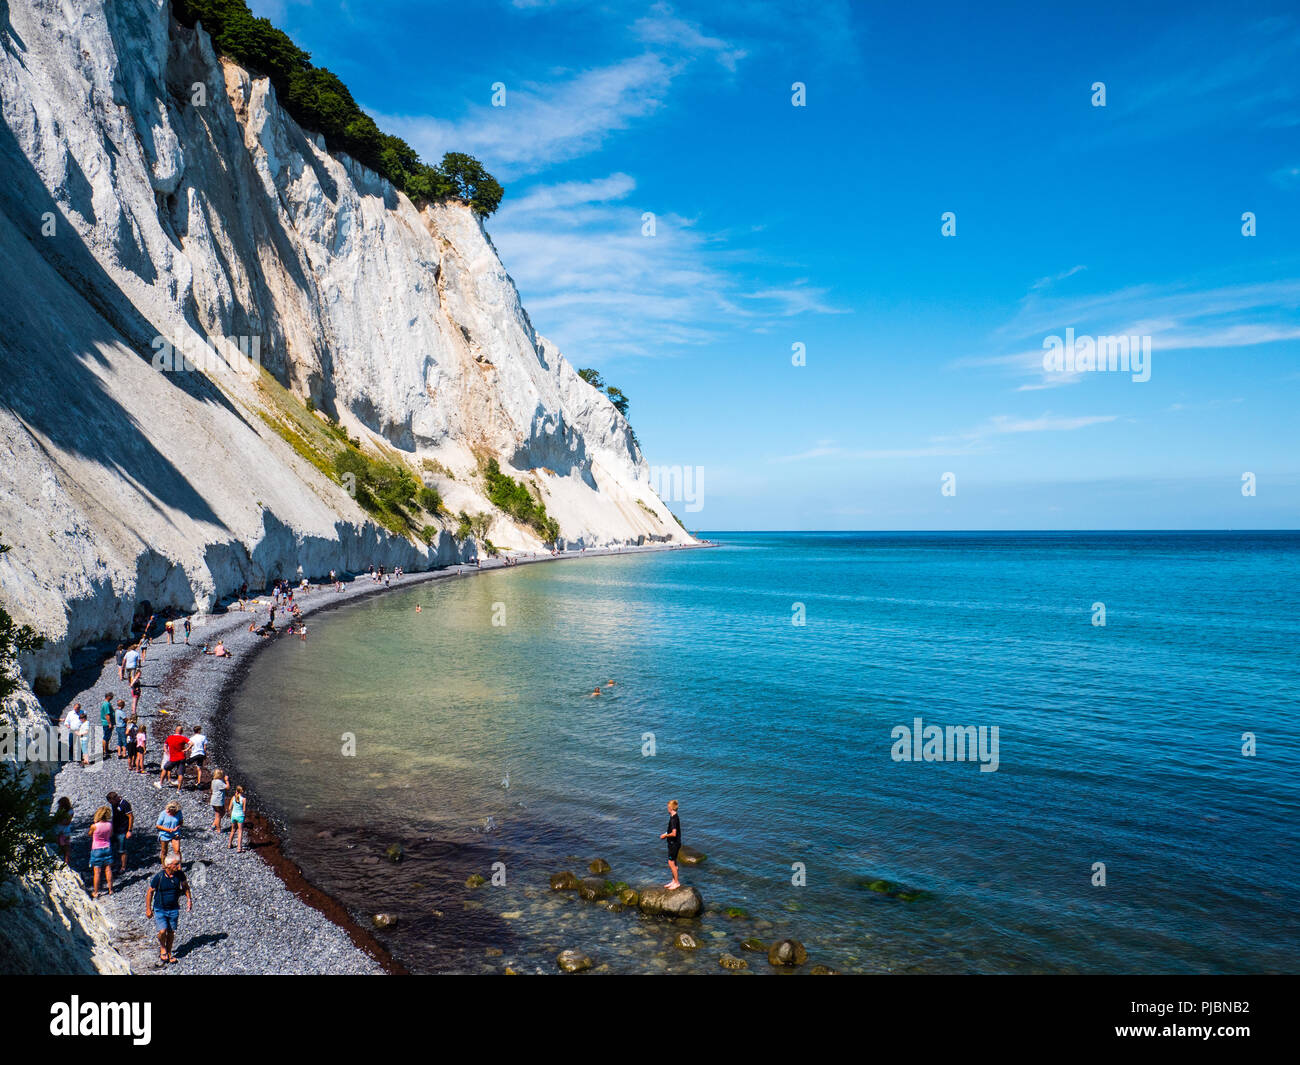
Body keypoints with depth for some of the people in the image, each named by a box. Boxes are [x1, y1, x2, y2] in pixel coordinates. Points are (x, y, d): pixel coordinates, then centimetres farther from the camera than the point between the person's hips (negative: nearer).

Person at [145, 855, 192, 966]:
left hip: (174, 909, 3)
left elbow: (185, 886, 11)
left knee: (171, 932, 10)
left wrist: (189, 899, 5)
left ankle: (169, 953, 30)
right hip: (160, 909, -3)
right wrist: (148, 909, -2)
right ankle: (162, 948, 16)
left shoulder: (179, 875, -9)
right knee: (162, 931, -14)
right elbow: (150, 892, -5)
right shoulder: (158, 877, -18)